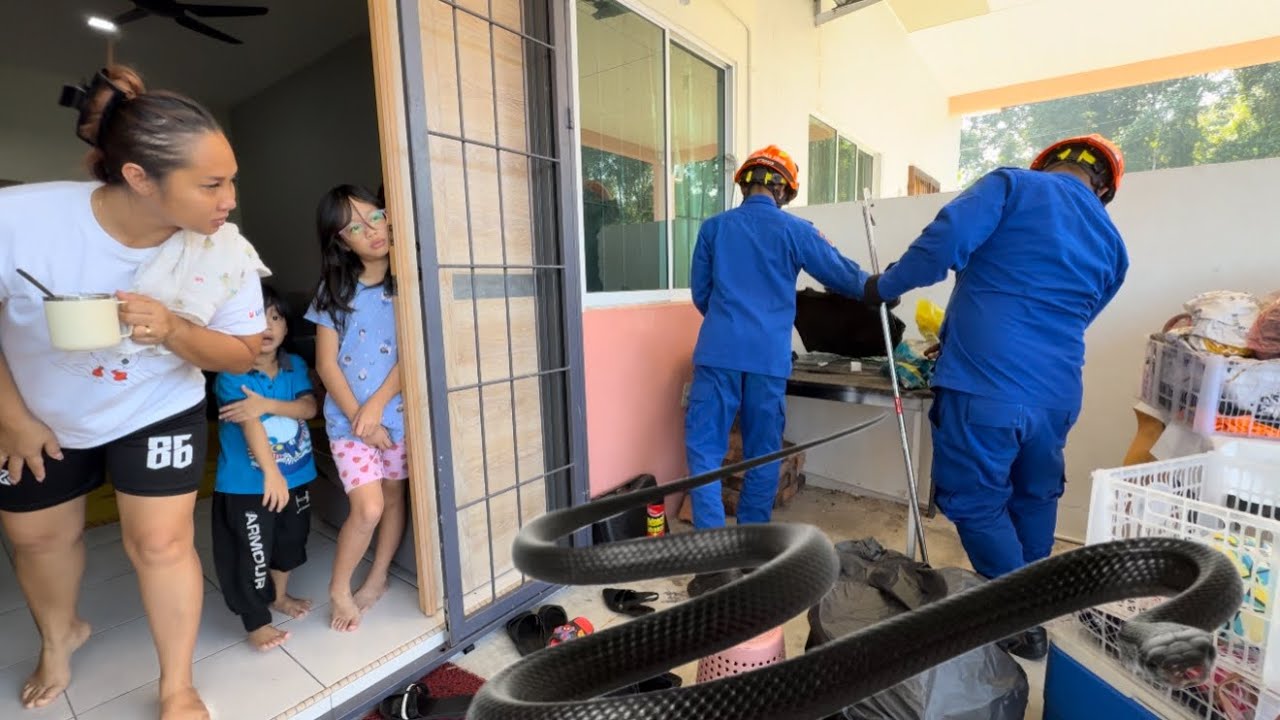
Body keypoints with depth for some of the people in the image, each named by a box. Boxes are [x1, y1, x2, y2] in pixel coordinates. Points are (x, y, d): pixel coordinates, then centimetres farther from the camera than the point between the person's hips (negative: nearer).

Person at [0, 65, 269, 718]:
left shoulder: (228, 253, -26)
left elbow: (241, 354, -15)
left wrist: (174, 331, -34)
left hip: (158, 413, -1)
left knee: (162, 542, -1)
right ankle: (59, 635, 53)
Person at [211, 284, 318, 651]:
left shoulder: (295, 365, 1)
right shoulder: (231, 374, -16)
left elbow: (310, 407, -10)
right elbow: (251, 425, -26)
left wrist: (268, 403, -27)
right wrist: (271, 472, -34)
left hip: (296, 475, 6)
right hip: (247, 483, -5)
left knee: (290, 539, 22)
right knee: (251, 554, 5)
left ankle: (280, 595, 45)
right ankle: (256, 623, 24)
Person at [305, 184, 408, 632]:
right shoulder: (334, 291, -1)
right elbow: (326, 364, -3)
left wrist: (376, 405, -15)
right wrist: (358, 417, -11)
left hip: (397, 410, 1)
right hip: (348, 416, -1)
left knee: (394, 496, 12)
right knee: (368, 507, -6)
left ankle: (377, 578, 34)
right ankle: (339, 590, 19)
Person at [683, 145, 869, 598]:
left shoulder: (714, 228, 9)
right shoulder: (795, 231, 5)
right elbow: (844, 276, 13)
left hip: (719, 354, 0)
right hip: (769, 358, 1)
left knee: (705, 450, 3)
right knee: (763, 455, 12)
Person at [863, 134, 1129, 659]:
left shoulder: (1014, 184, 3)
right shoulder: (1112, 246, 18)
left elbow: (946, 240, -16)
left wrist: (886, 286, -2)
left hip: (984, 389, -7)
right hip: (1057, 395, 7)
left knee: (976, 504, 8)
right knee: (1034, 500, 25)